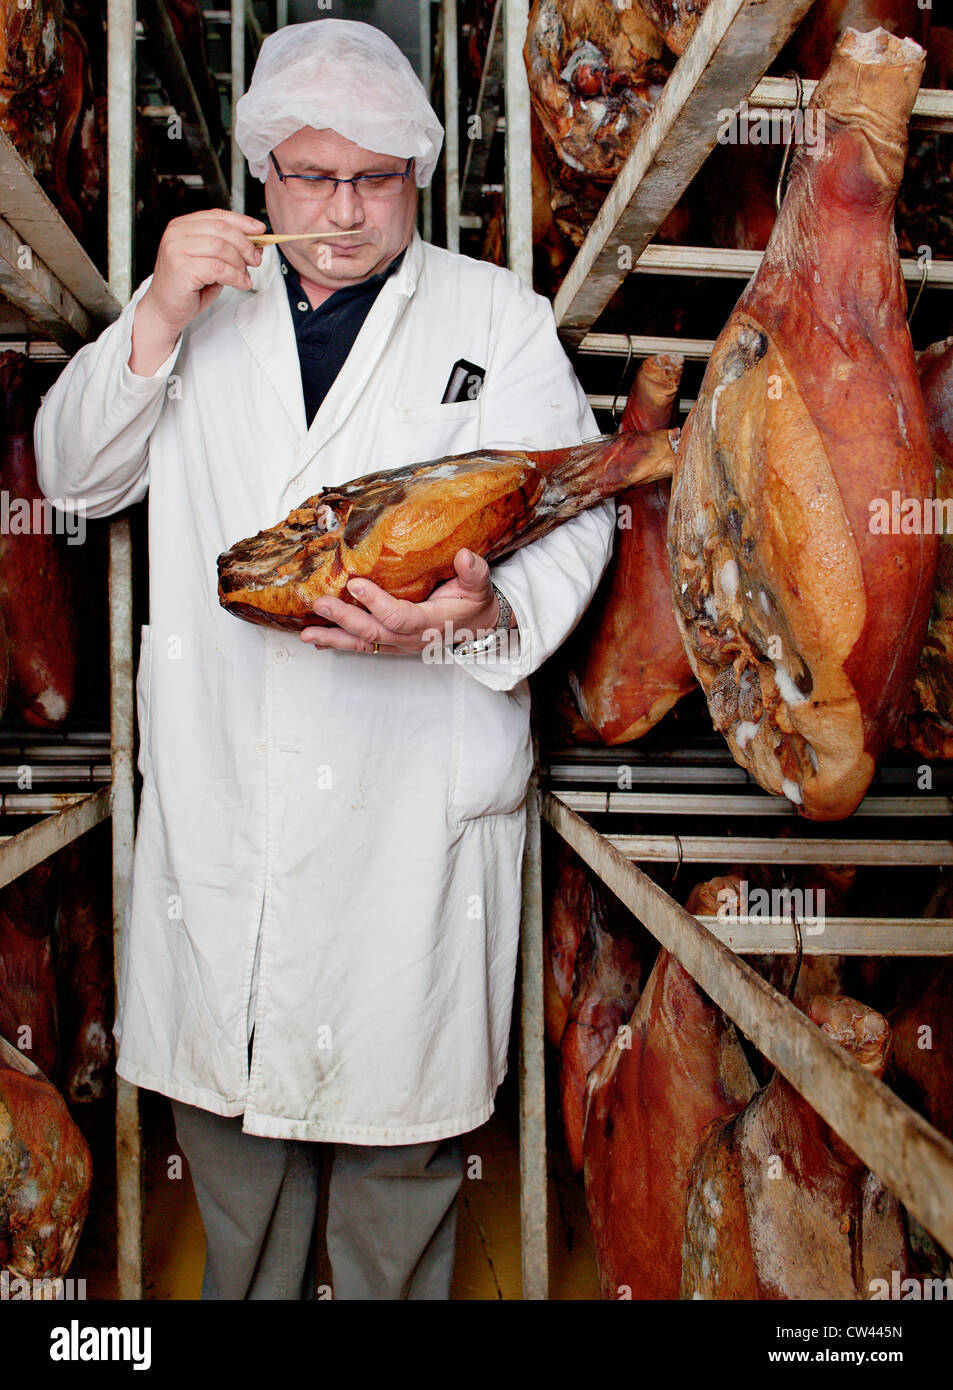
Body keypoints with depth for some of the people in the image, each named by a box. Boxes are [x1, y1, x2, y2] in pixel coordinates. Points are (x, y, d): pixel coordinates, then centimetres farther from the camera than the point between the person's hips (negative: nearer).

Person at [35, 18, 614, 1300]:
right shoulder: (205, 307, 15)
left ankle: (391, 1294, 33)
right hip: (216, 784, 3)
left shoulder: (501, 317, 7)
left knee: (394, 1090, 8)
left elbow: (574, 512, -1)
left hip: (413, 794, -2)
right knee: (220, 1079, 16)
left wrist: (486, 610, -22)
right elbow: (76, 473, 8)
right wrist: (158, 317, -7)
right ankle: (243, 1291, 40)